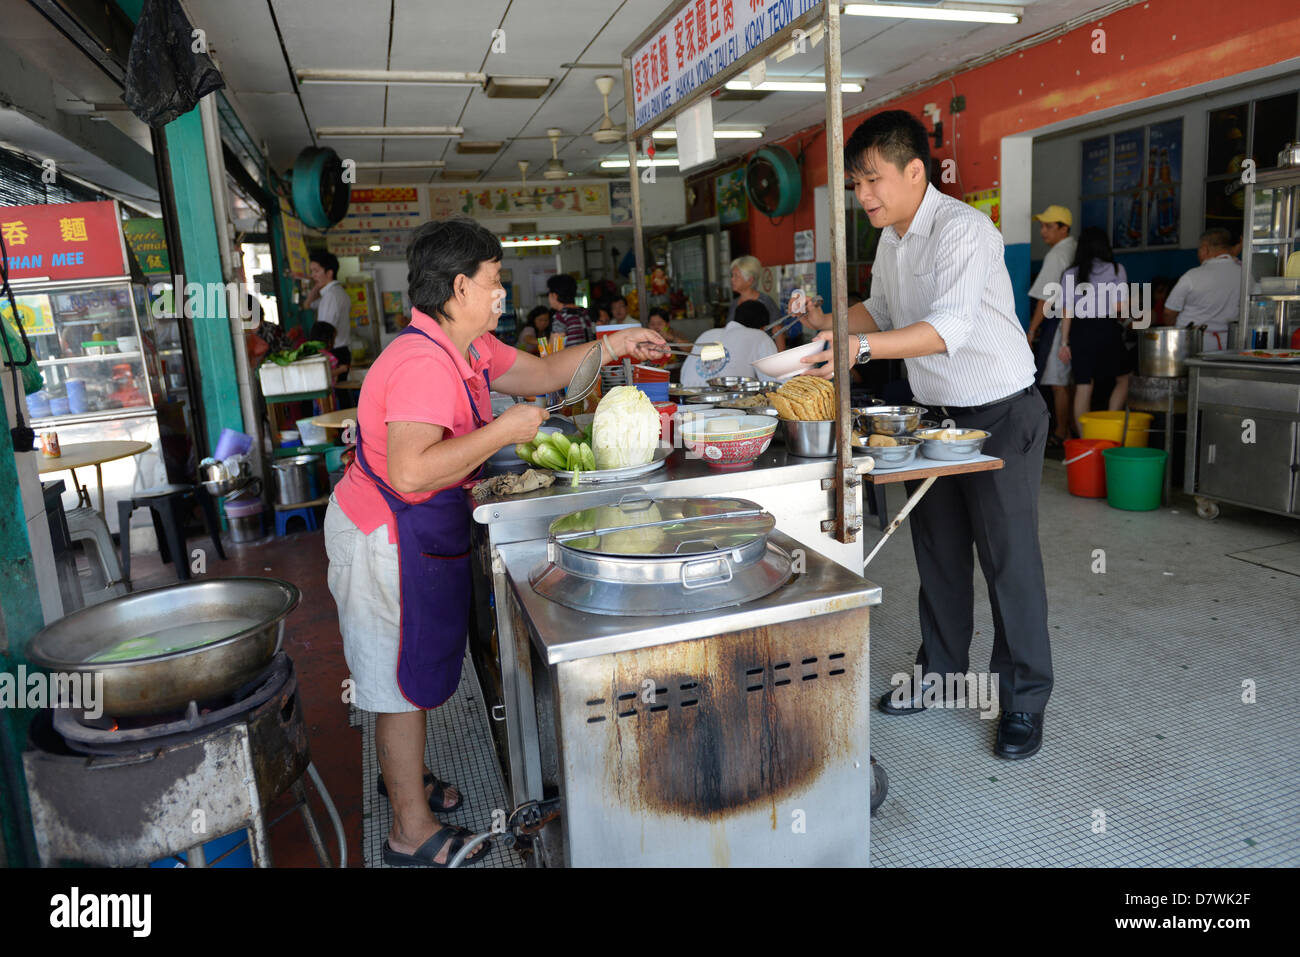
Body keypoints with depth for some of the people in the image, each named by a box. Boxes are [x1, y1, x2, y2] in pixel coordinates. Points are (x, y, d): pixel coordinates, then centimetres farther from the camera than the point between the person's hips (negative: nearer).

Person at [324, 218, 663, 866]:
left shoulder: (468, 349, 4)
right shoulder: (423, 363, -28)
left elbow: (540, 375, 18)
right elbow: (410, 472, -38)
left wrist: (613, 345, 11)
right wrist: (504, 430, -30)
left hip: (418, 529, 10)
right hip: (393, 538, -10)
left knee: (413, 670, 23)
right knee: (406, 677, 4)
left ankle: (402, 776, 46)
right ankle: (414, 832, 23)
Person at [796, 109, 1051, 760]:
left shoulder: (963, 229, -21)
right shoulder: (890, 240, 6)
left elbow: (948, 329, -34)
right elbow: (881, 311, 21)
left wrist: (860, 347, -45)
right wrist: (826, 323, 3)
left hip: (999, 414, -8)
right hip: (934, 414, 8)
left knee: (1009, 558, -2)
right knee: (938, 552, 15)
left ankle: (1023, 701, 14)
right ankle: (940, 672, 31)